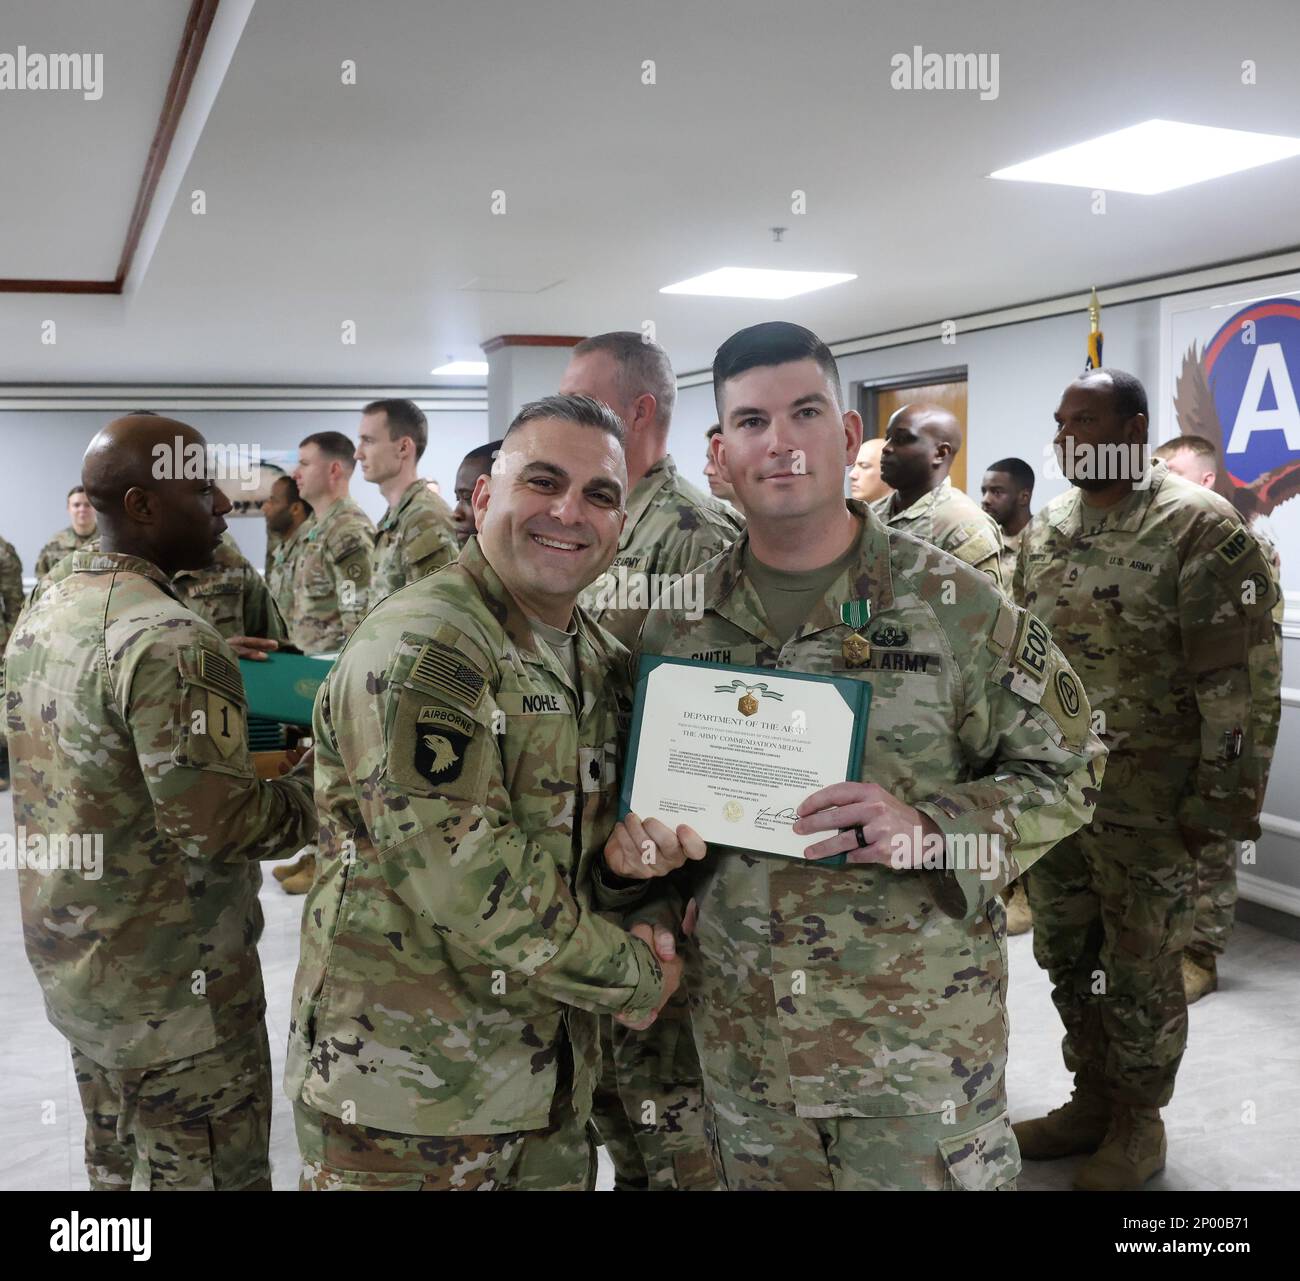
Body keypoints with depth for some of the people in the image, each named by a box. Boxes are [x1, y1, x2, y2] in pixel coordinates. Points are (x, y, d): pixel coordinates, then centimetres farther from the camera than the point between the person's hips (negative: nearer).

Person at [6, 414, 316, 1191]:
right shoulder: (170, 640, -24)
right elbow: (220, 830, -25)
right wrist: (317, 783, -10)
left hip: (70, 958, 9)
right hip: (171, 984, -9)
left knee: (119, 1169, 23)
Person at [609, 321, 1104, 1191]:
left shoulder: (956, 604, -9)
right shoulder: (679, 622, 1)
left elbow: (1064, 771, -4)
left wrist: (930, 831, -20)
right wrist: (640, 842, -8)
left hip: (919, 1026, -3)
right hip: (742, 1027, 3)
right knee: (759, 1172, 20)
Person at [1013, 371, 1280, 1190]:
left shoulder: (1200, 527, -12)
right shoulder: (1044, 532, 8)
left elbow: (1239, 680, -14)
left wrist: (1220, 802, -15)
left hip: (1149, 796, -6)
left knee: (1140, 966, 7)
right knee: (1067, 954, 16)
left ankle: (1138, 1123, 26)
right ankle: (1093, 1100, 34)